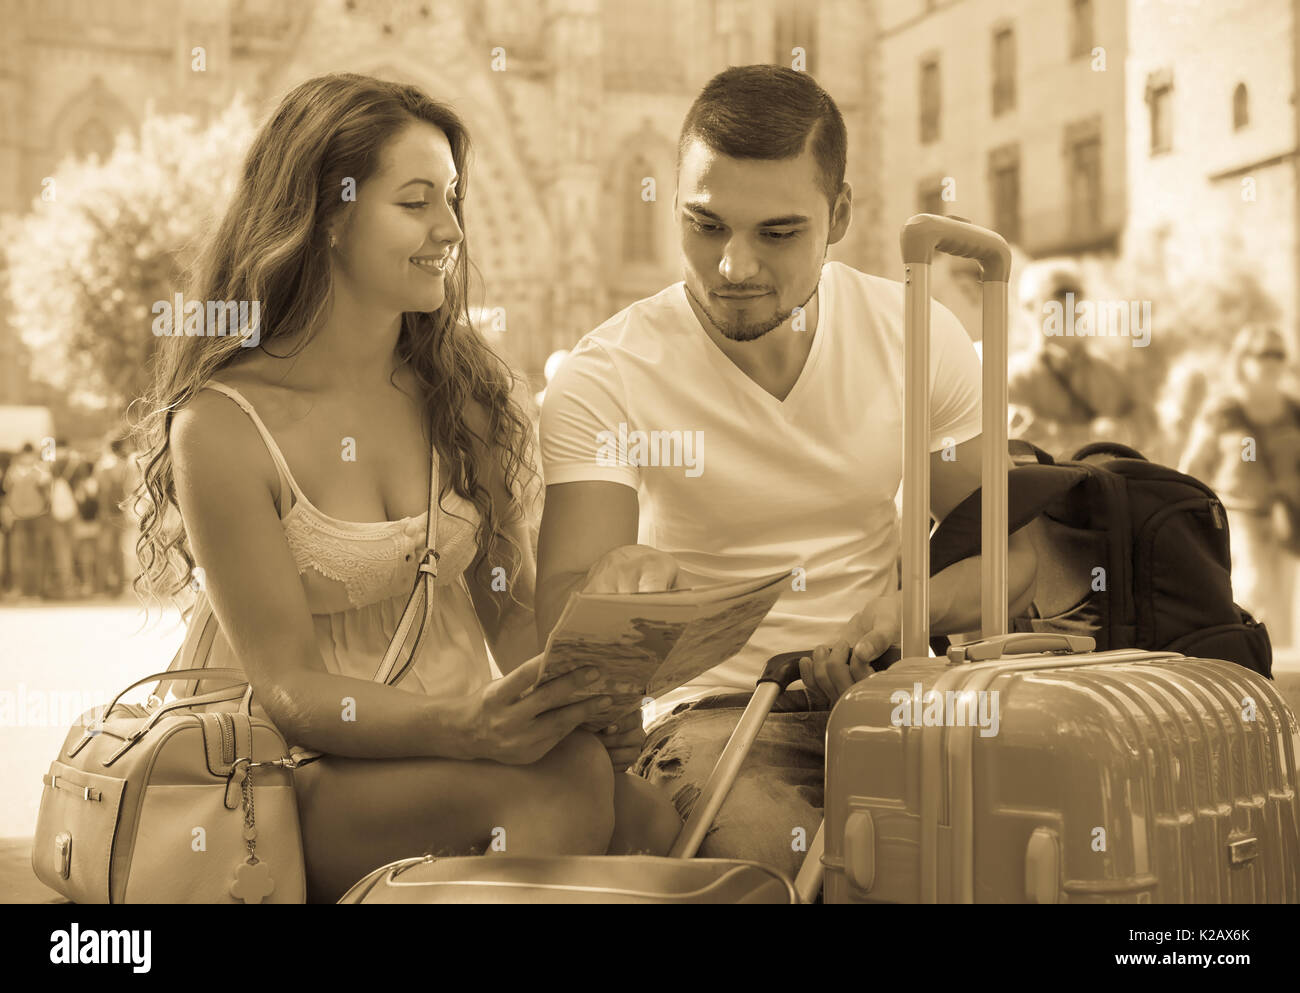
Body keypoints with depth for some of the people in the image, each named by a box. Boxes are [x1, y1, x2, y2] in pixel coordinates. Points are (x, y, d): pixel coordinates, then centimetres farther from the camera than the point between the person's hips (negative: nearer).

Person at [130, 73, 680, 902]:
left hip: (464, 752, 5)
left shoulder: (461, 392, 7)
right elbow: (288, 688, -12)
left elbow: (513, 606, 8)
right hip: (312, 787, -4)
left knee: (652, 818, -28)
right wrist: (462, 728, -29)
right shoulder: (223, 427, -10)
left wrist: (568, 697, -16)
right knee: (558, 782, -33)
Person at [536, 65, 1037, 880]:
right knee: (775, 852, -36)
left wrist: (910, 608, -20)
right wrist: (615, 584, -41)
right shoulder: (605, 377, -9)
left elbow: (1018, 546, 2)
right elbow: (561, 622, -16)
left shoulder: (918, 336, 1)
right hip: (714, 712, -3)